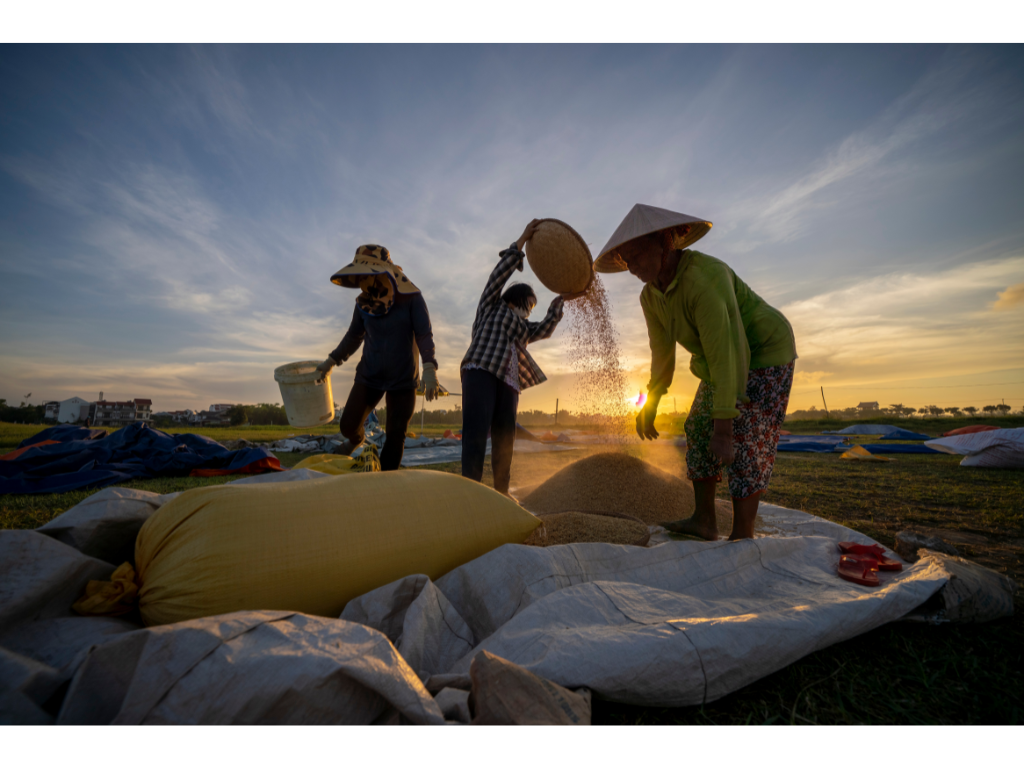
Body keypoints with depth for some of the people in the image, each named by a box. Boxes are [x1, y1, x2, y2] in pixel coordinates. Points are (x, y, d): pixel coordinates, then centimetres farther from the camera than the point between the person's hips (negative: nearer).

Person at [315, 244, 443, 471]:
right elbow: (354, 336, 14)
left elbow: (424, 335, -15)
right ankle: (356, 440, 39)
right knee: (348, 424, 2)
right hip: (369, 376, 3)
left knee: (395, 435, -1)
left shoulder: (411, 298, -11)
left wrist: (429, 368, -30)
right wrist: (332, 361, 17)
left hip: (403, 379, -3)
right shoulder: (364, 303, 1)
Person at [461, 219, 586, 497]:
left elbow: (545, 329, 13)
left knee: (504, 439, 2)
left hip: (508, 383, 6)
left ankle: (501, 493, 10)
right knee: (476, 433, -17)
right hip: (480, 371, -6)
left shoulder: (523, 328, 31)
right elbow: (501, 272, 9)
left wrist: (559, 301, 5)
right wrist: (522, 240, 8)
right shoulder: (491, 305, 20)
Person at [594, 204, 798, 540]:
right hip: (726, 358, 8)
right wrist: (650, 406, 3)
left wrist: (723, 428, -37)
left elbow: (726, 354, -37)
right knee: (699, 430, 4)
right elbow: (662, 351, 3)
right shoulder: (651, 295, -6)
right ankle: (704, 520, 13)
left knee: (745, 442, -12)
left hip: (764, 354, -8)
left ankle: (742, 538, -2)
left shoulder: (703, 278, -33)